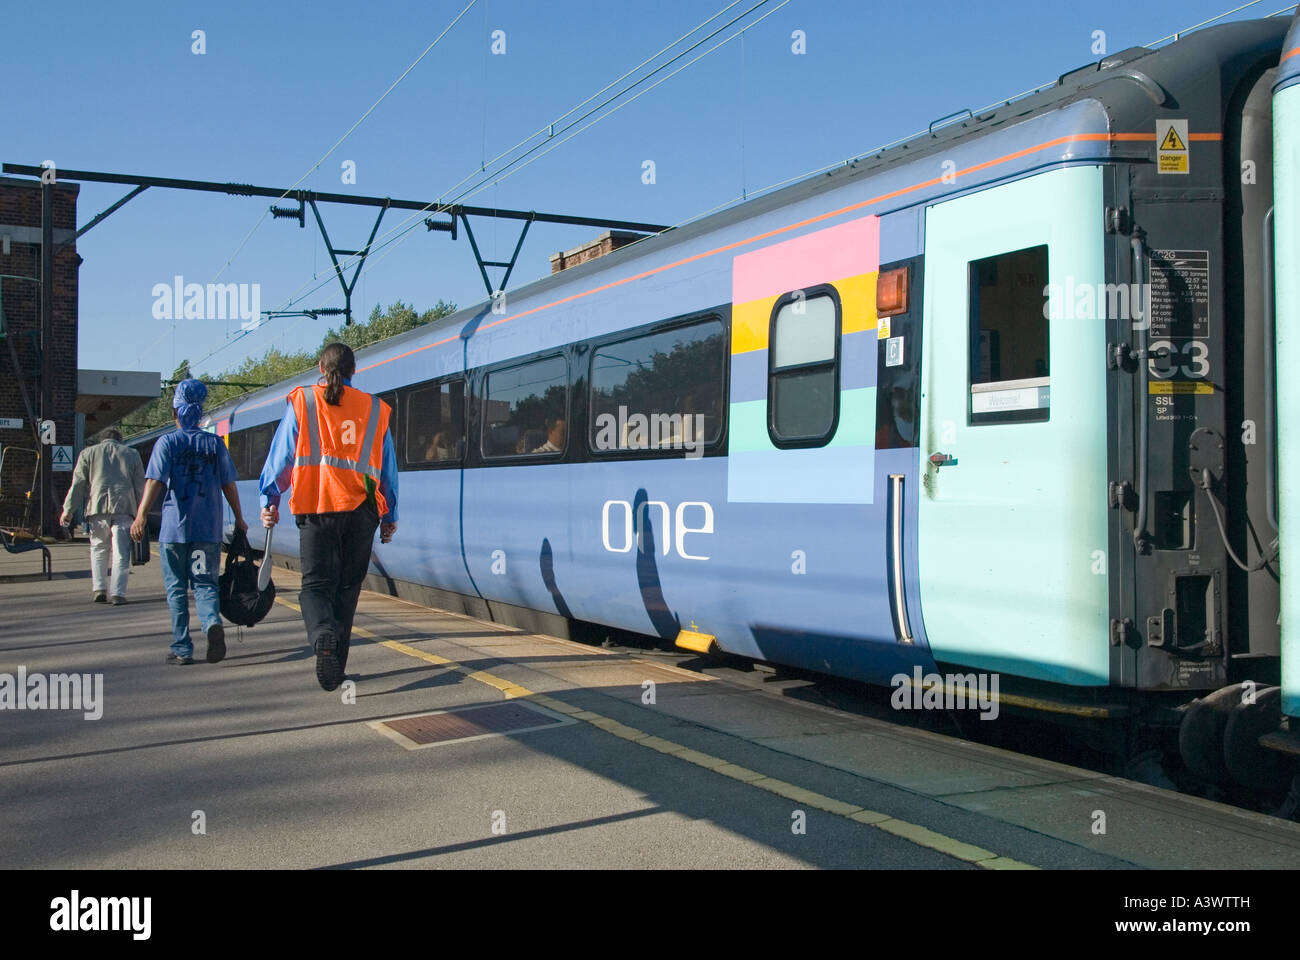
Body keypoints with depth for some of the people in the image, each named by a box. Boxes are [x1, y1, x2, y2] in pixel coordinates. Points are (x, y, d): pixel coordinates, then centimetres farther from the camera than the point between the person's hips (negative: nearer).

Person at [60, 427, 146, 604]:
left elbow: (78, 483, 8)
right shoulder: (132, 453, 18)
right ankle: (117, 593, -6)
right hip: (124, 507, 0)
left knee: (99, 549, 13)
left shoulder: (88, 452, 15)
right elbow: (140, 485, 13)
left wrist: (68, 510, 9)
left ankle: (99, 588, 4)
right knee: (121, 552, 0)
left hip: (97, 506, 0)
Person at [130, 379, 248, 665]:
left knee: (177, 589, 8)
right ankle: (212, 622, -21)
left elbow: (155, 481, -13)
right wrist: (238, 518, 15)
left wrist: (141, 515, -18)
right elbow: (229, 484, 7)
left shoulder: (167, 443, -1)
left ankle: (182, 649, 10)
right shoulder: (215, 443, 6)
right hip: (208, 529, 2)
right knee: (205, 583, 8)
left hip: (174, 528, -2)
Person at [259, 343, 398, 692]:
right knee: (347, 586, 11)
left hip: (316, 508, -2)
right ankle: (336, 666, 12)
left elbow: (281, 455, 3)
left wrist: (269, 501, 10)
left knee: (316, 583, 3)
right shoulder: (375, 409, 10)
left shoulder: (301, 402, 5)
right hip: (361, 509, 2)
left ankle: (323, 634, -28)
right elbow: (388, 468, 12)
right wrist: (390, 516, 19)